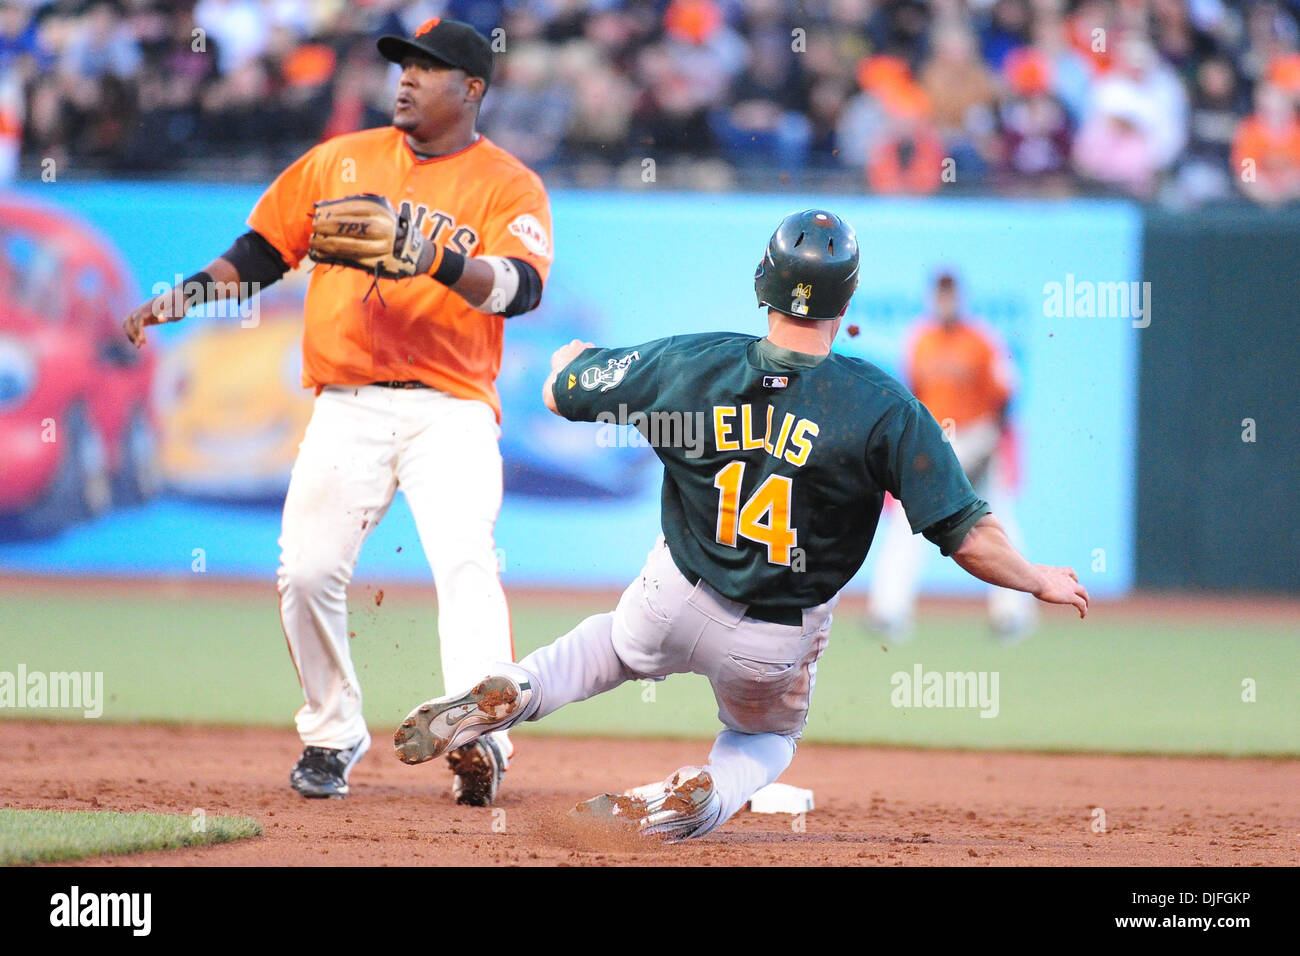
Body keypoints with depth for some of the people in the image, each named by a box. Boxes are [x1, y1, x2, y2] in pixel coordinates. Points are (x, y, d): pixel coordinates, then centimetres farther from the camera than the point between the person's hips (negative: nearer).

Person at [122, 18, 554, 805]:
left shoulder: (509, 185, 1)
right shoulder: (342, 161, 13)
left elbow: (520, 288, -16)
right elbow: (264, 250, 18)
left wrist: (439, 262, -32)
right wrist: (190, 294, 2)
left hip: (450, 408, -4)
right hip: (348, 407, 4)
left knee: (465, 560, -23)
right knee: (308, 570, -5)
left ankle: (481, 739, -34)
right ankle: (333, 738, 13)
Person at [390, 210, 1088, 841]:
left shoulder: (687, 364, -14)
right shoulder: (883, 409, -21)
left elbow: (559, 394, 2)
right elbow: (970, 539, -21)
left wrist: (572, 362, 26)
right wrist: (1038, 580, -1)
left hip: (676, 600, 2)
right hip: (779, 644, -2)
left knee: (622, 645, 36)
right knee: (765, 738, 30)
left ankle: (511, 692, 5)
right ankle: (705, 793, -6)